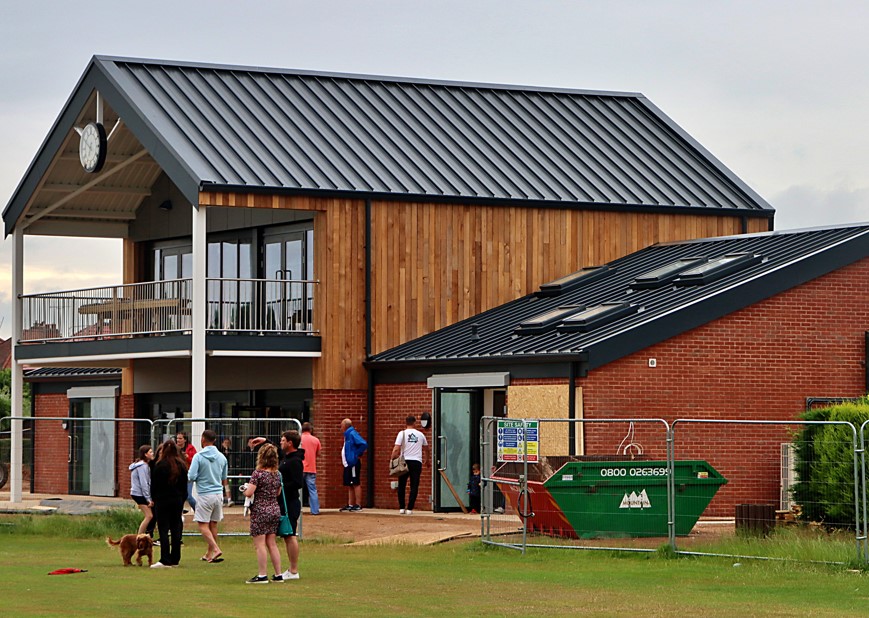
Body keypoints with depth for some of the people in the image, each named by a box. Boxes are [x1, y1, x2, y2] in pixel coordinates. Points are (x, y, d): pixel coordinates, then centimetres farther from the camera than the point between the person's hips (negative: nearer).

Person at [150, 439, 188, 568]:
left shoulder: (160, 465, -12)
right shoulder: (181, 465, 5)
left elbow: (154, 485, -6)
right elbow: (185, 485, 10)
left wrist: (154, 499, 7)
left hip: (163, 501, -5)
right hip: (178, 501, 5)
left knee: (163, 530, -4)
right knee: (176, 529, 9)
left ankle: (165, 560, -10)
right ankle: (175, 559, 11)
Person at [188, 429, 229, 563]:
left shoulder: (199, 456, -11)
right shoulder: (222, 457, 6)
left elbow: (191, 476, -15)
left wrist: (188, 475, 8)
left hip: (205, 495, -5)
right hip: (219, 494, 5)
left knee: (203, 524, -2)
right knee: (213, 524, 12)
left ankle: (215, 549, -18)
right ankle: (209, 553, 19)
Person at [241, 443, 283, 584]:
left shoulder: (258, 473, -14)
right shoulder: (277, 474, 6)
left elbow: (249, 493, -18)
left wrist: (245, 489, 3)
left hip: (260, 511, -7)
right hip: (275, 510, 7)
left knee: (259, 544, -2)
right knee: (271, 543, 12)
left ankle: (262, 576, -3)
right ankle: (278, 575, 12)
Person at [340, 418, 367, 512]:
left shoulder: (352, 434, -13)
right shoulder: (347, 435, 17)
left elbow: (363, 444, -23)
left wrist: (358, 455, -17)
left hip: (353, 464, -10)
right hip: (348, 464, 10)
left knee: (356, 484, -8)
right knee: (349, 485, 12)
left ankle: (358, 505, -7)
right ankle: (350, 505, 15)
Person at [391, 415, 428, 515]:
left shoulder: (402, 433, -1)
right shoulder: (420, 434, 9)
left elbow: (396, 449, -11)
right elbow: (426, 446, 26)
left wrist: (392, 458, 1)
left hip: (405, 462, -1)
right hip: (417, 462, 1)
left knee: (401, 486, 11)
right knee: (414, 486, 3)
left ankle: (401, 508, 10)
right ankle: (410, 508, -4)